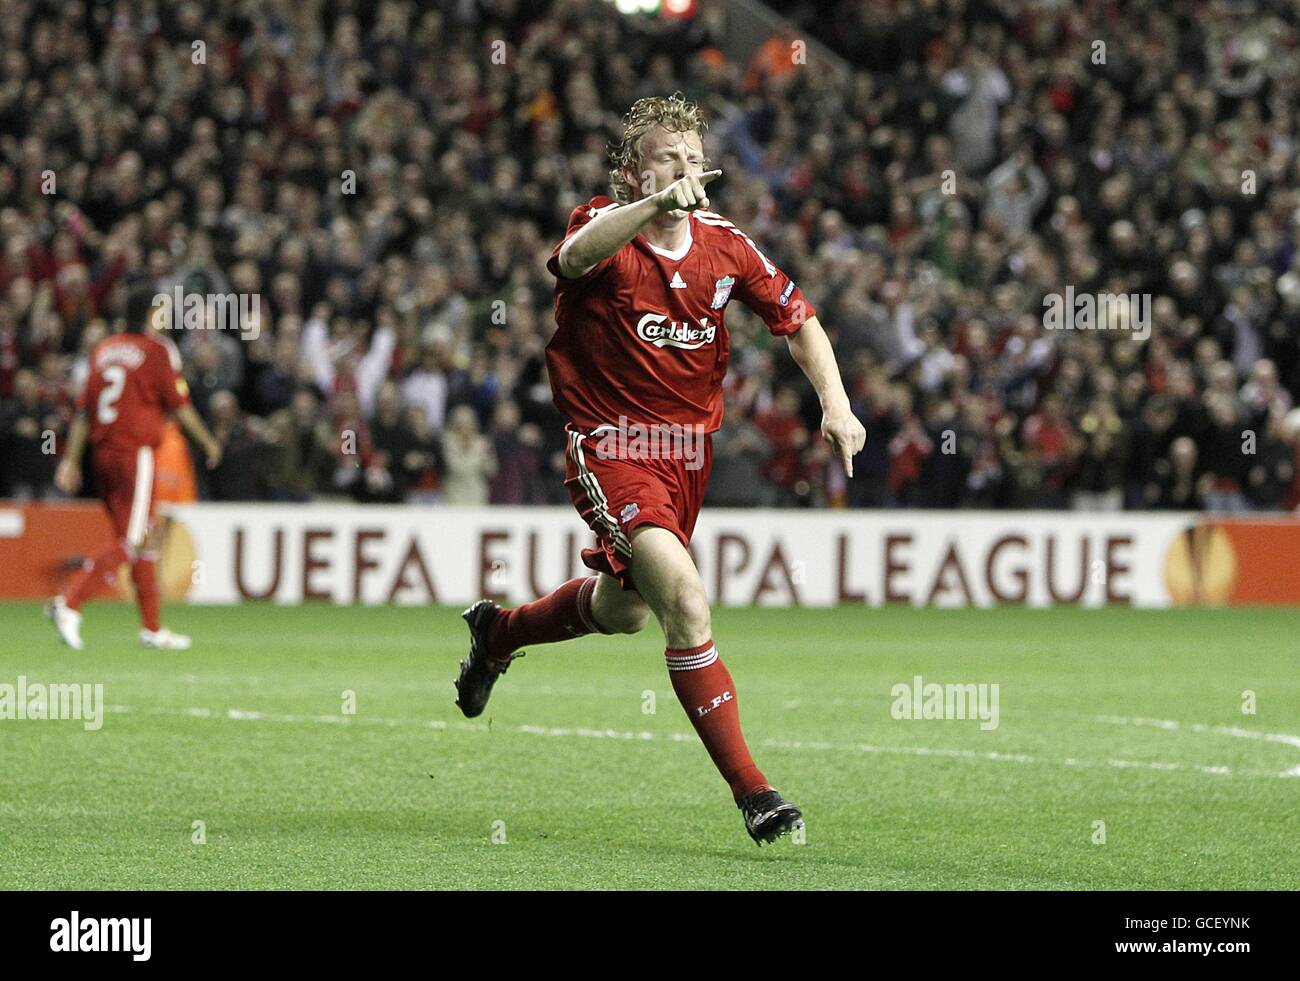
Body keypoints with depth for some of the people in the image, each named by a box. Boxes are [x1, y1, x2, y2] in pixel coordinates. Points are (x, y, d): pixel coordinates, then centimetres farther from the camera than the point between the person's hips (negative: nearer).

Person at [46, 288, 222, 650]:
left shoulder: (103, 350, 12)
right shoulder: (158, 351, -5)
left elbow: (83, 409, 11)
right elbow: (179, 406, -3)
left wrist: (71, 460, 12)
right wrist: (209, 442, 11)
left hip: (102, 454, 7)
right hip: (136, 454, -7)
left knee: (145, 539, 13)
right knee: (131, 541, -8)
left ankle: (152, 628, 16)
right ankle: (69, 603, -23)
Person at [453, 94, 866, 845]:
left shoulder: (723, 244, 0)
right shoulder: (606, 223, -14)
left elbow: (798, 319, 12)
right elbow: (577, 255, -40)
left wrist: (836, 404, -3)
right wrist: (656, 204, -56)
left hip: (688, 453, 6)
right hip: (612, 447, -6)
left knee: (623, 610, 22)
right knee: (687, 603, -23)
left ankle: (497, 631, 52)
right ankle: (751, 790, -22)